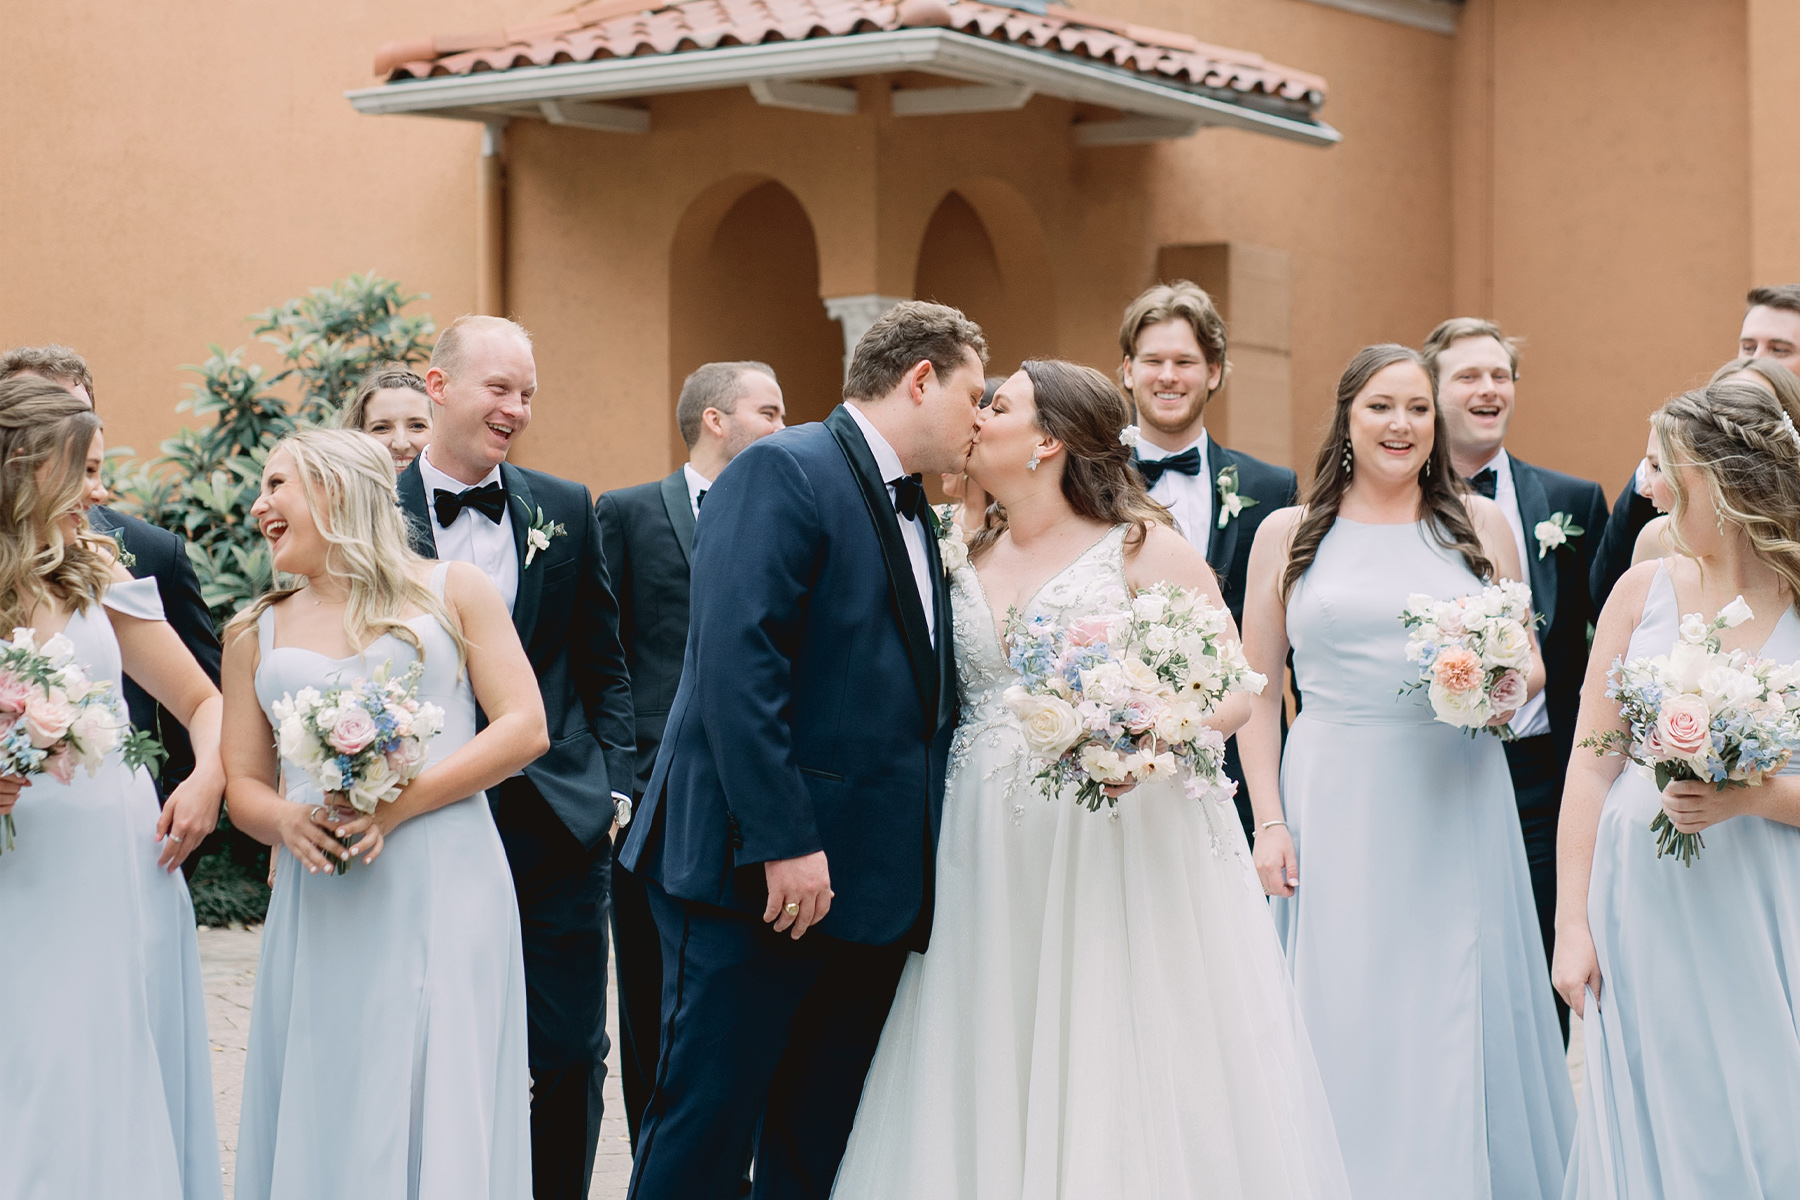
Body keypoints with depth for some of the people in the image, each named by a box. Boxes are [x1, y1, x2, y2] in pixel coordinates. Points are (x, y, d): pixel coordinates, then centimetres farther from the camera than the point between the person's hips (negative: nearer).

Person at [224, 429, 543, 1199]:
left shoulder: (452, 593, 9)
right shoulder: (257, 633, 18)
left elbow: (525, 729, 1)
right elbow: (244, 784, 15)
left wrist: (398, 803, -11)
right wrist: (287, 823, -9)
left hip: (444, 896, -3)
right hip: (322, 912, 3)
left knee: (441, 1112, -6)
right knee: (325, 1126, -1)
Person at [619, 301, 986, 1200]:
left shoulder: (913, 513, 18)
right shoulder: (782, 474, -10)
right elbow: (735, 664, -20)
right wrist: (783, 841, -24)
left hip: (872, 886, 9)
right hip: (761, 879, -9)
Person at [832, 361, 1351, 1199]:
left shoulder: (1142, 547, 0)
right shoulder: (967, 557, 14)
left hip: (1122, 842, -4)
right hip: (991, 863, 5)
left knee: (1126, 1069, -5)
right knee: (995, 1088, 1)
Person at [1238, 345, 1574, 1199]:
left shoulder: (1481, 524, 8)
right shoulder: (1288, 534, 6)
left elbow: (1529, 661, 15)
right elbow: (1257, 691, 6)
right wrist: (1268, 821, -3)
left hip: (1458, 800, 1)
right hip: (1334, 804, -1)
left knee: (1458, 1013, 2)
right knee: (1344, 1024, -1)